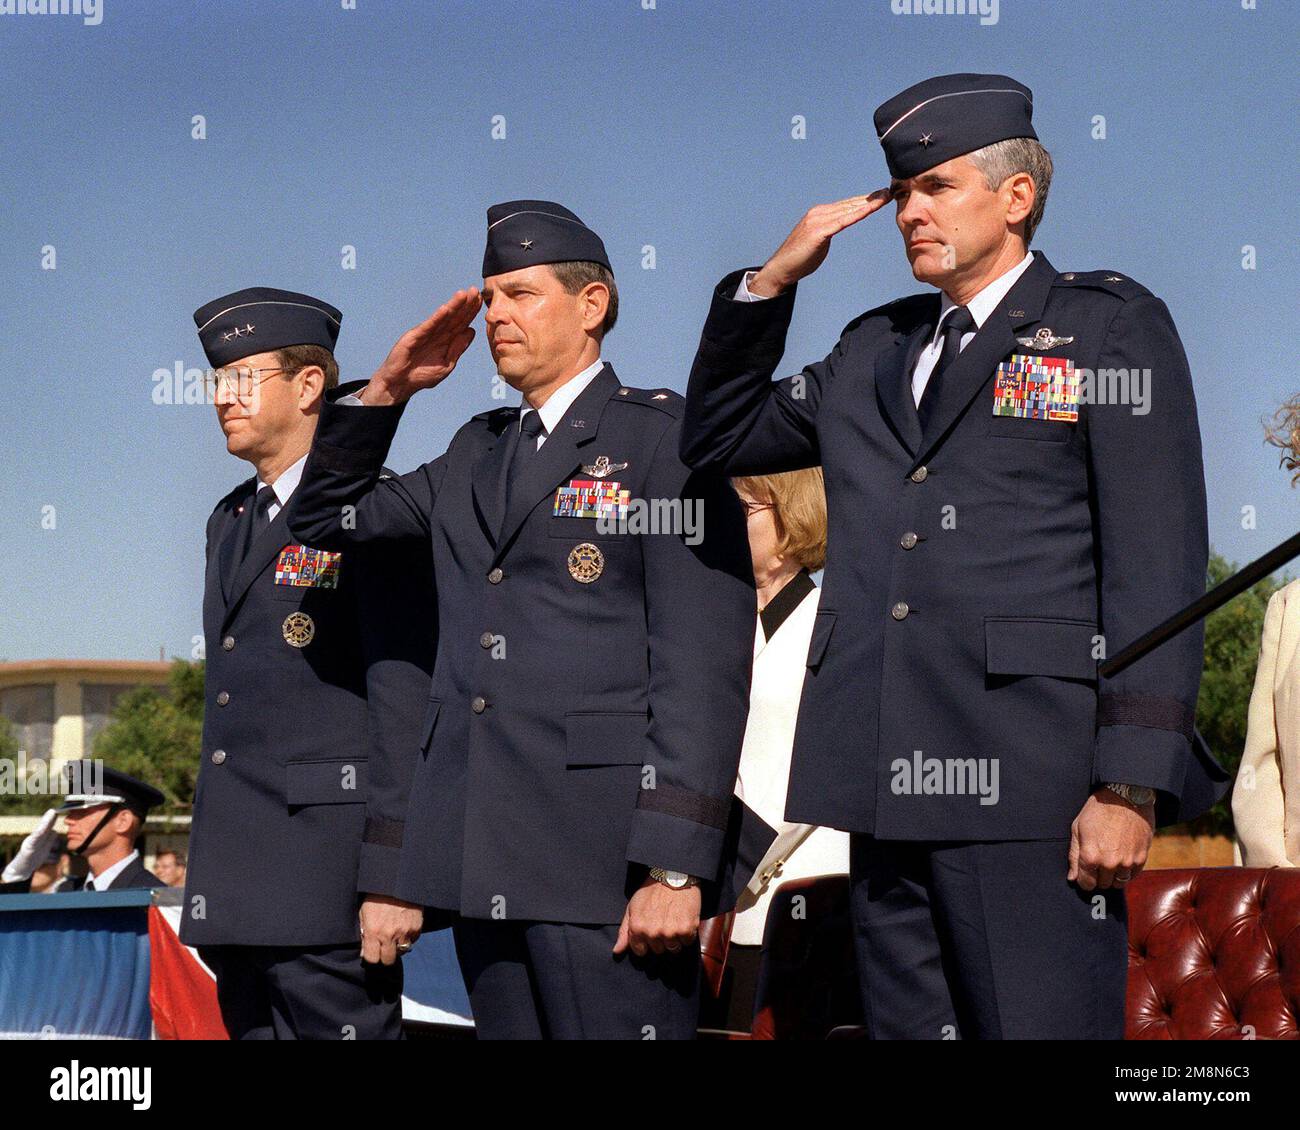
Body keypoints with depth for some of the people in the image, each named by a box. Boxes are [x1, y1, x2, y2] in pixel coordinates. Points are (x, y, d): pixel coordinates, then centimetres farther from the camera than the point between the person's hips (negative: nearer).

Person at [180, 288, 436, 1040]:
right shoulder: (230, 521, 20)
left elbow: (406, 707, -13)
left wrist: (390, 877, -18)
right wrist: (210, 869, 19)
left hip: (330, 861, -8)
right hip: (236, 888, 9)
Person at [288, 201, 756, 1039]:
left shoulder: (665, 437, -1)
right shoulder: (476, 455, 21)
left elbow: (704, 663, -9)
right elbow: (329, 517, 27)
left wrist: (675, 867, -17)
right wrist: (387, 389, 12)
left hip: (605, 854, -7)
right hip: (486, 861, 7)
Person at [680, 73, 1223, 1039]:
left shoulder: (1111, 327, 4)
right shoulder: (874, 351, 22)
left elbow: (1158, 567, -4)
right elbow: (717, 440, 28)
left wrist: (1130, 786, -13)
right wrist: (771, 281, 14)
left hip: (1030, 782, -6)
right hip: (891, 785, 6)